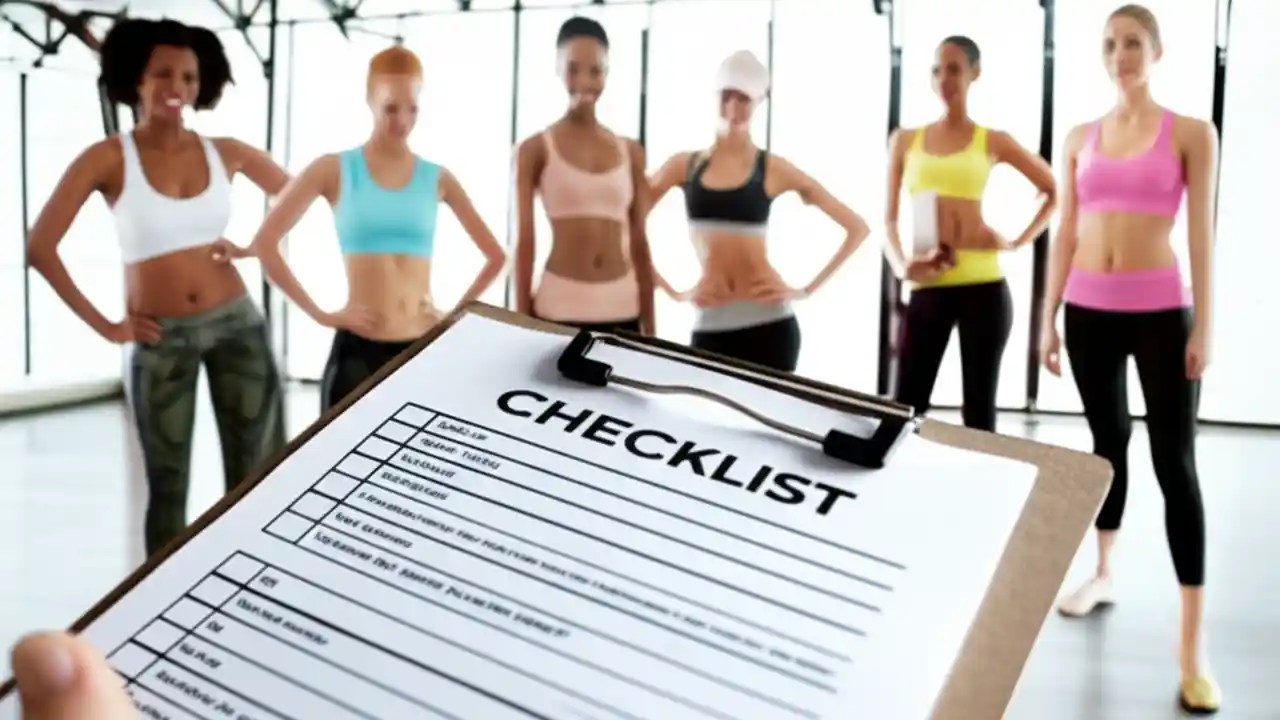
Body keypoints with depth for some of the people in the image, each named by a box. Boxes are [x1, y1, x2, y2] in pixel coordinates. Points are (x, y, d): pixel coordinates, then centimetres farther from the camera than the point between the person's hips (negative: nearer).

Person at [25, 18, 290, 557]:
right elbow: (39, 248, -8)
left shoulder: (225, 152, 2)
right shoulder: (108, 159, -6)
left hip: (236, 324, 2)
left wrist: (254, 248, 4)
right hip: (159, 339, -2)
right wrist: (103, 326, -7)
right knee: (167, 485, 7)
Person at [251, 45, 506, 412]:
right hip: (358, 351, -2)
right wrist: (319, 313, -6)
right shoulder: (334, 170, 1)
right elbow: (264, 243, -2)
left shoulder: (437, 178, 7)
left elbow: (495, 257, 13)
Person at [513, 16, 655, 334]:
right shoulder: (534, 149, 1)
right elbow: (524, 239, -1)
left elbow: (639, 242, 11)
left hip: (622, 308, 3)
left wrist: (650, 325, 9)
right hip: (559, 306, -3)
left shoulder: (630, 152, 10)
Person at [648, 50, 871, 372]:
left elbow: (857, 228, 2)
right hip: (711, 326, 2)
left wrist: (806, 290, -3)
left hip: (769, 323, -2)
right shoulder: (684, 165, 6)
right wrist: (672, 291, 0)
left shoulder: (774, 169, 1)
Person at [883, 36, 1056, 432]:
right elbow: (889, 219, 9)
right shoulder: (905, 140, 12)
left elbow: (1054, 191, 14)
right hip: (927, 289, 1)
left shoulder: (993, 141, 7)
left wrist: (1017, 242, 2)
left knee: (979, 408, 4)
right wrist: (900, 264, -9)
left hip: (983, 286, -1)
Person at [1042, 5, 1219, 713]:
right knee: (1107, 442, 16)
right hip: (1089, 310, 4)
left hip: (1159, 311, -3)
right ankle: (1102, 574, 34)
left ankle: (1192, 645, -1)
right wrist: (1049, 318, 7)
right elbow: (1066, 234, 10)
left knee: (1175, 464, -4)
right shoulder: (1081, 137, 9)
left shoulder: (1191, 134, 0)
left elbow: (1200, 234, -3)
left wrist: (1202, 325, -7)